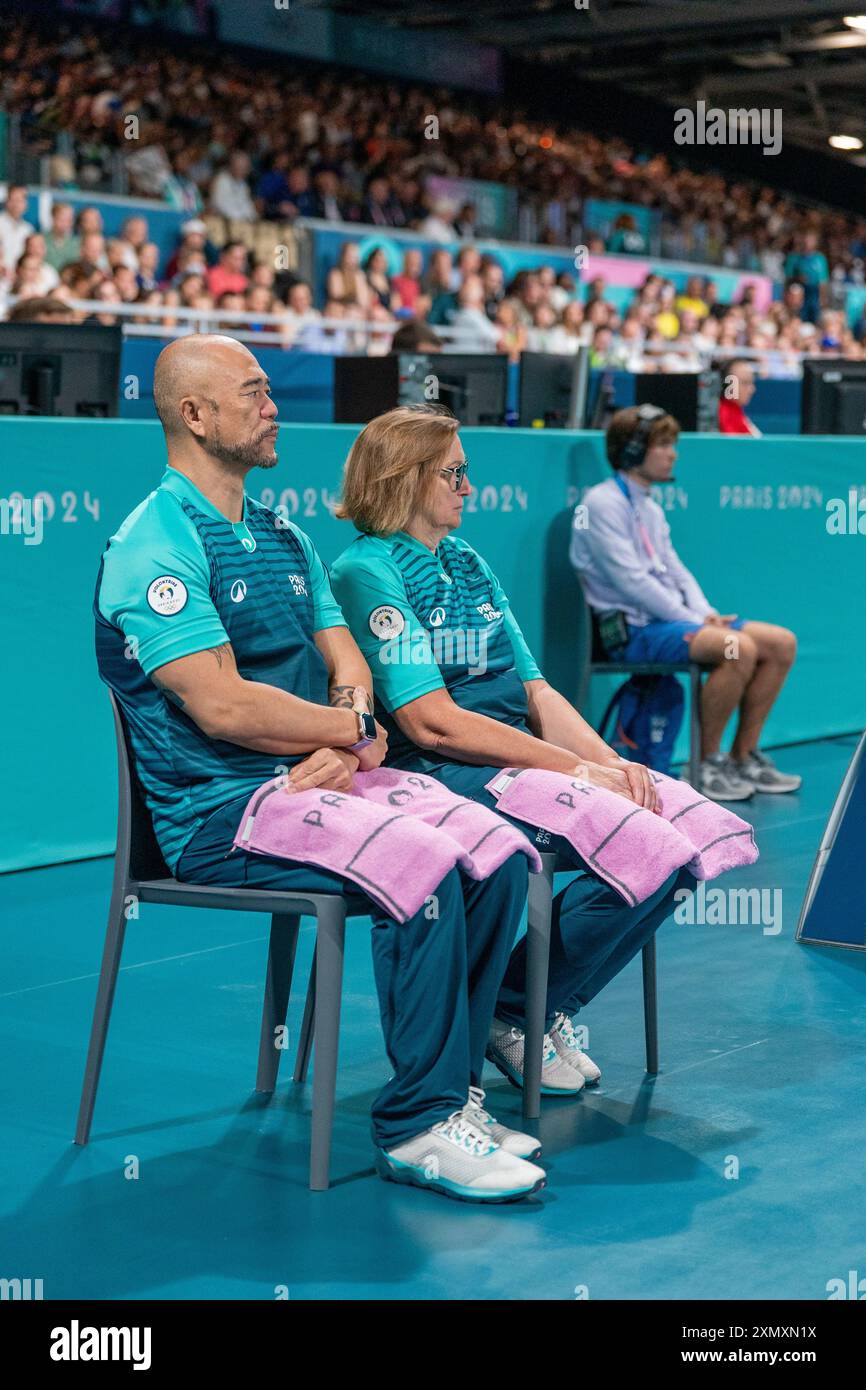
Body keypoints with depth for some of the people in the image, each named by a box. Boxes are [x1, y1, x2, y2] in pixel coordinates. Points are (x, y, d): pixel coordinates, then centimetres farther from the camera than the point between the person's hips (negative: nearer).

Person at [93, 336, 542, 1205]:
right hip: (218, 818, -8)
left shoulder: (285, 539, 19)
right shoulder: (154, 546, -10)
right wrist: (354, 727, -9)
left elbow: (347, 665, 11)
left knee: (495, 851, -11)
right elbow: (222, 707, -19)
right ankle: (417, 1127, -18)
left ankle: (451, 1091, -3)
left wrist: (345, 746, -12)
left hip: (314, 786, 8)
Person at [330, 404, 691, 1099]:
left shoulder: (468, 564, 21)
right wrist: (579, 771, -16)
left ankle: (543, 1009, 4)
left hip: (522, 758, 8)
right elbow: (432, 722, -15)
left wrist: (611, 763, -6)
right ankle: (513, 1014, -5)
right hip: (435, 778, -8)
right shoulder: (365, 571, -6)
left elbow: (535, 691, 13)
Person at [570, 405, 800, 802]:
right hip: (633, 629, -9)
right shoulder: (602, 503, -10)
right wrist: (693, 621, -16)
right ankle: (707, 764, -16)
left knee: (782, 643, -2)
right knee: (739, 647, -31)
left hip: (671, 619, 9)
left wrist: (706, 613, -1)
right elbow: (631, 579, -17)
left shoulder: (651, 508, 19)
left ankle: (743, 757, 3)